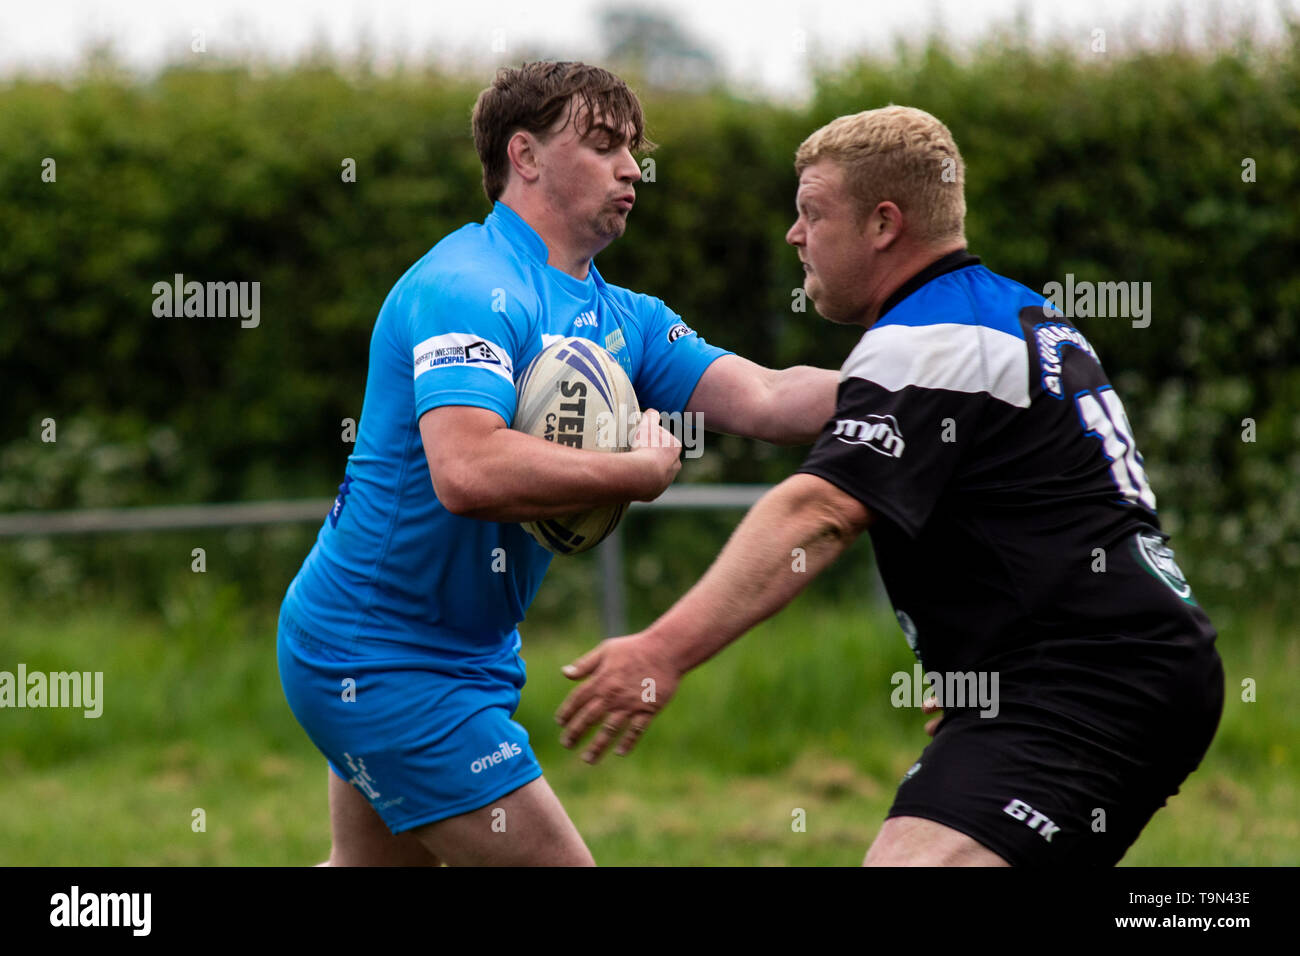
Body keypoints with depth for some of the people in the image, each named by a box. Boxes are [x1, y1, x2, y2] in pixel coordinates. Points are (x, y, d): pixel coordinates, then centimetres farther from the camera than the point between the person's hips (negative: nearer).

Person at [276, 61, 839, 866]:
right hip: (386, 665, -10)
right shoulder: (468, 289, -20)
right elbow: (468, 472, -36)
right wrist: (641, 473, -26)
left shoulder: (620, 318, 9)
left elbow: (766, 401, -2)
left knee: (370, 865, 21)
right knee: (553, 861, -8)